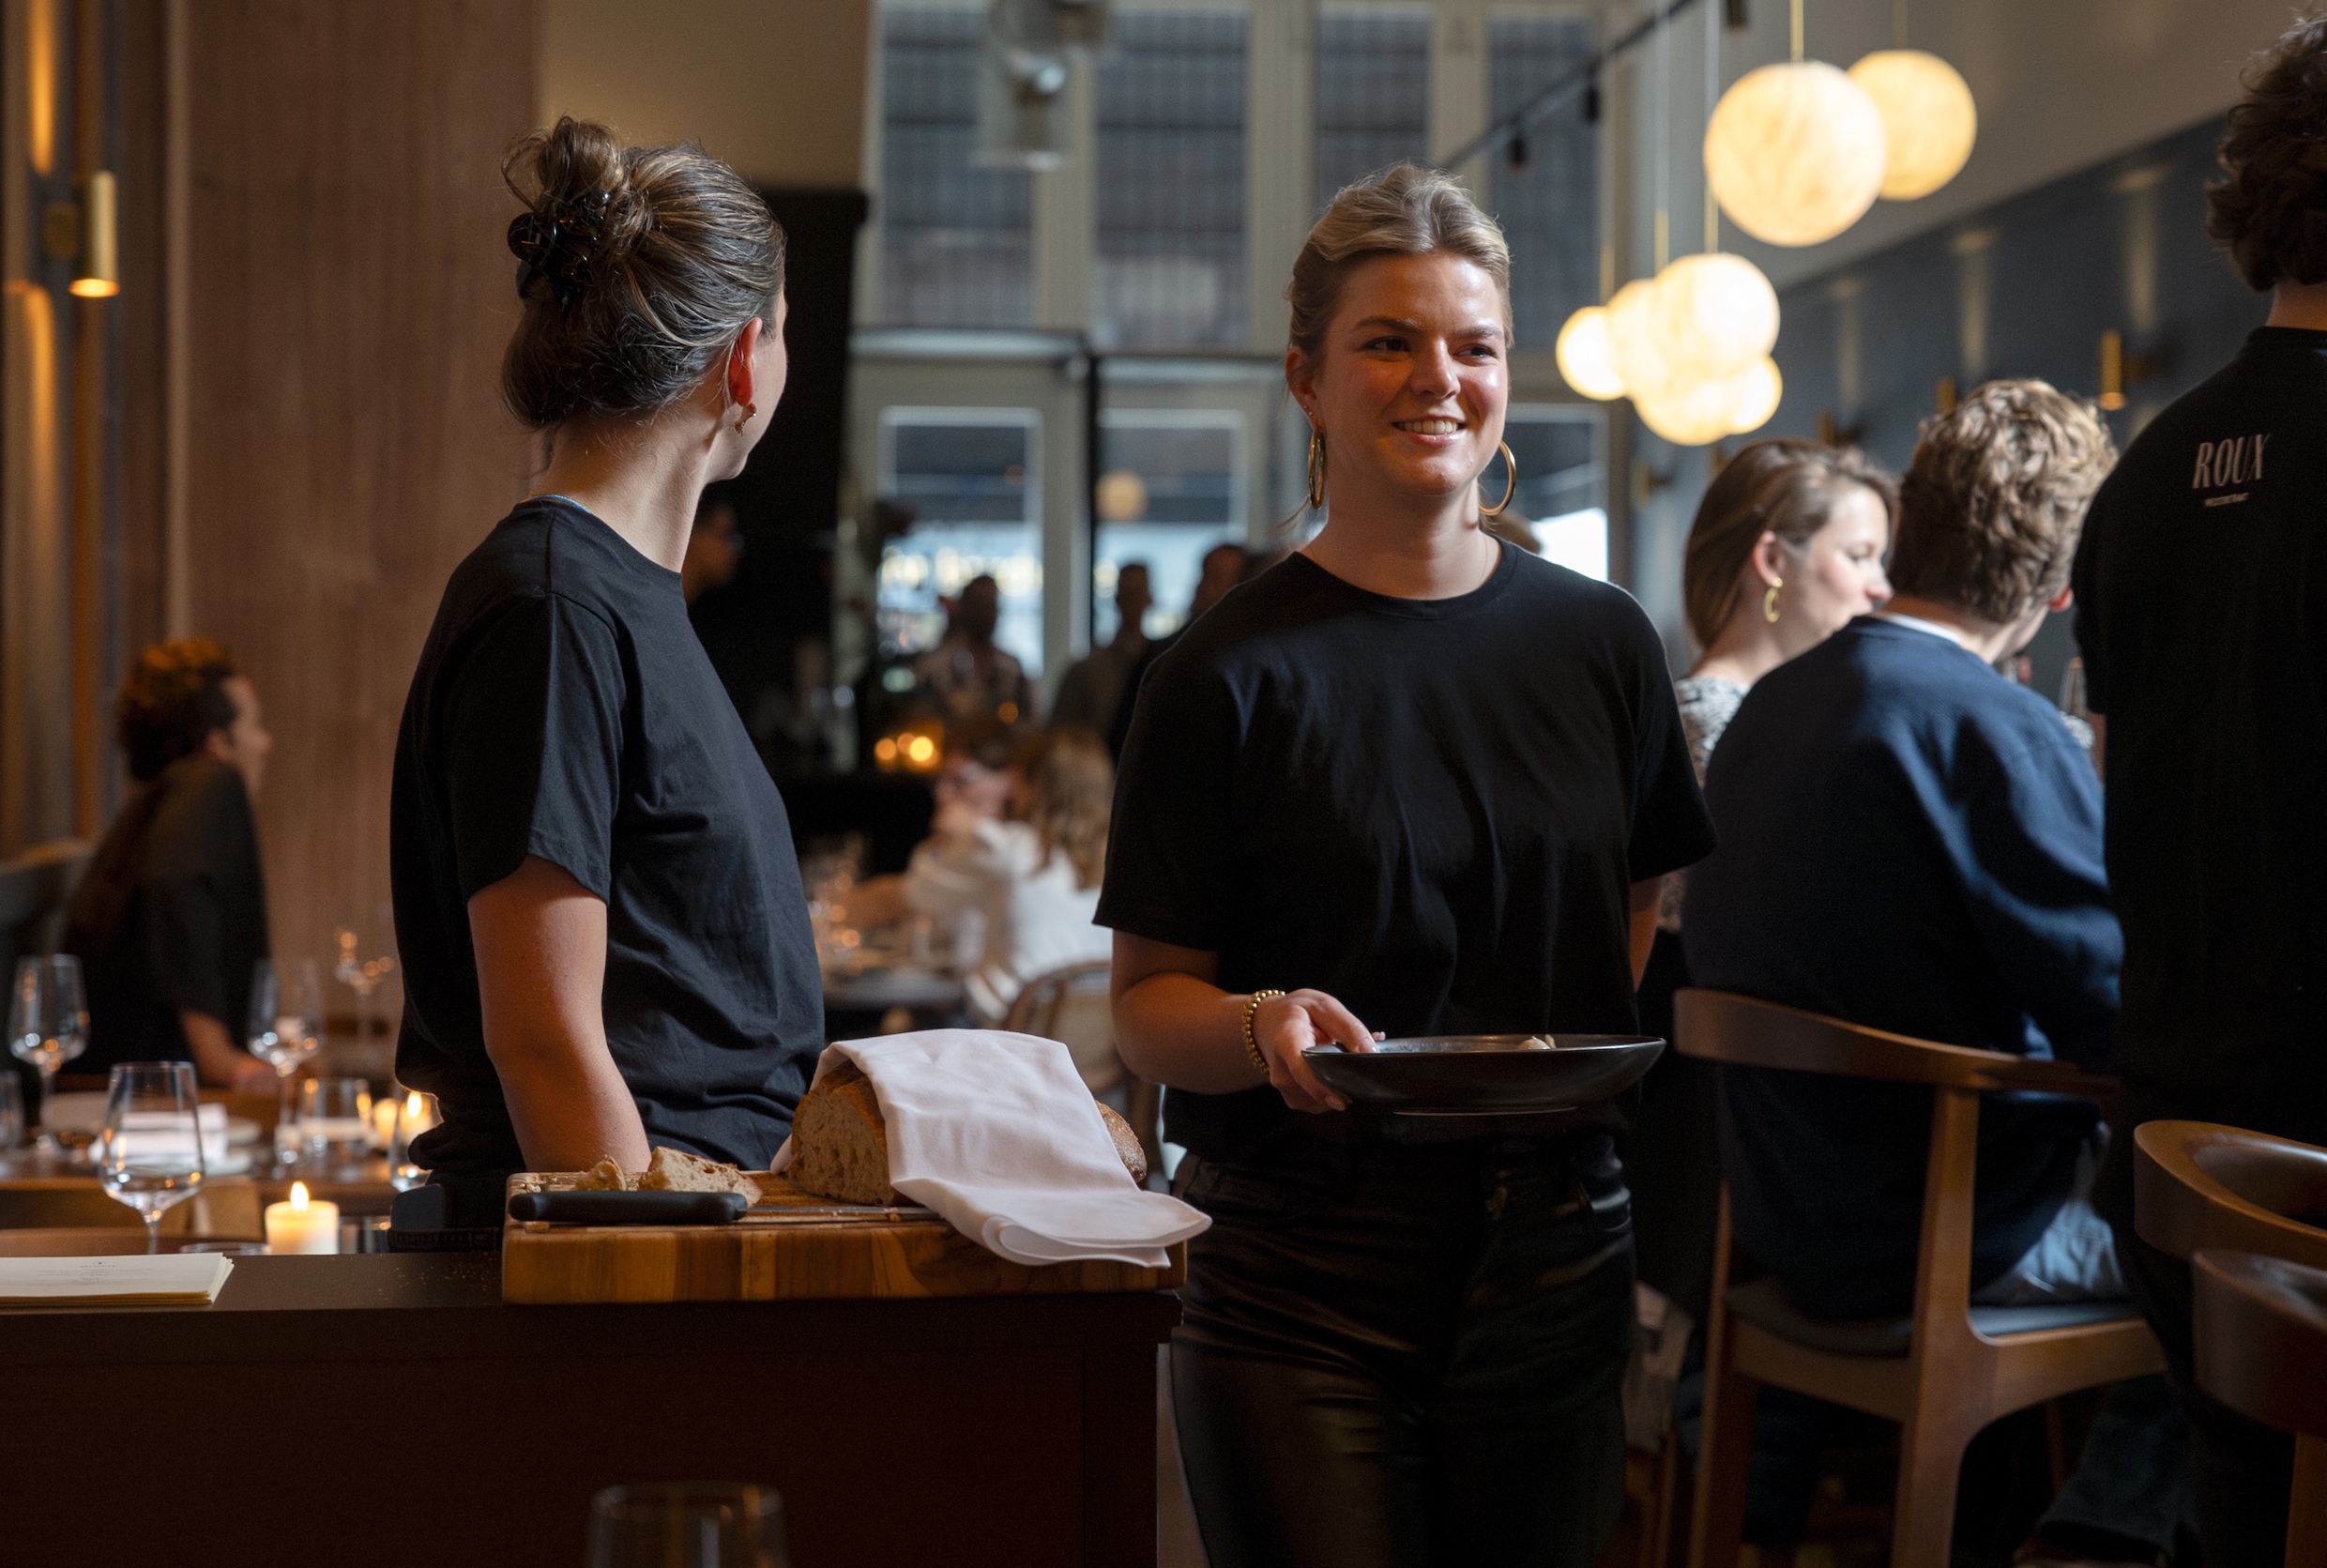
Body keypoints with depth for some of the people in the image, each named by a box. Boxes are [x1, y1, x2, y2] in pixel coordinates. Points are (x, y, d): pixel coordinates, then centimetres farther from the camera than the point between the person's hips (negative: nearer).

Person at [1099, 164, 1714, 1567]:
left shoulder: (1600, 641, 7)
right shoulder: (1230, 674, -4)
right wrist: (1259, 1025, -24)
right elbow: (1147, 1004, -4)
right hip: (1302, 1289, -3)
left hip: (1555, 1274, 3)